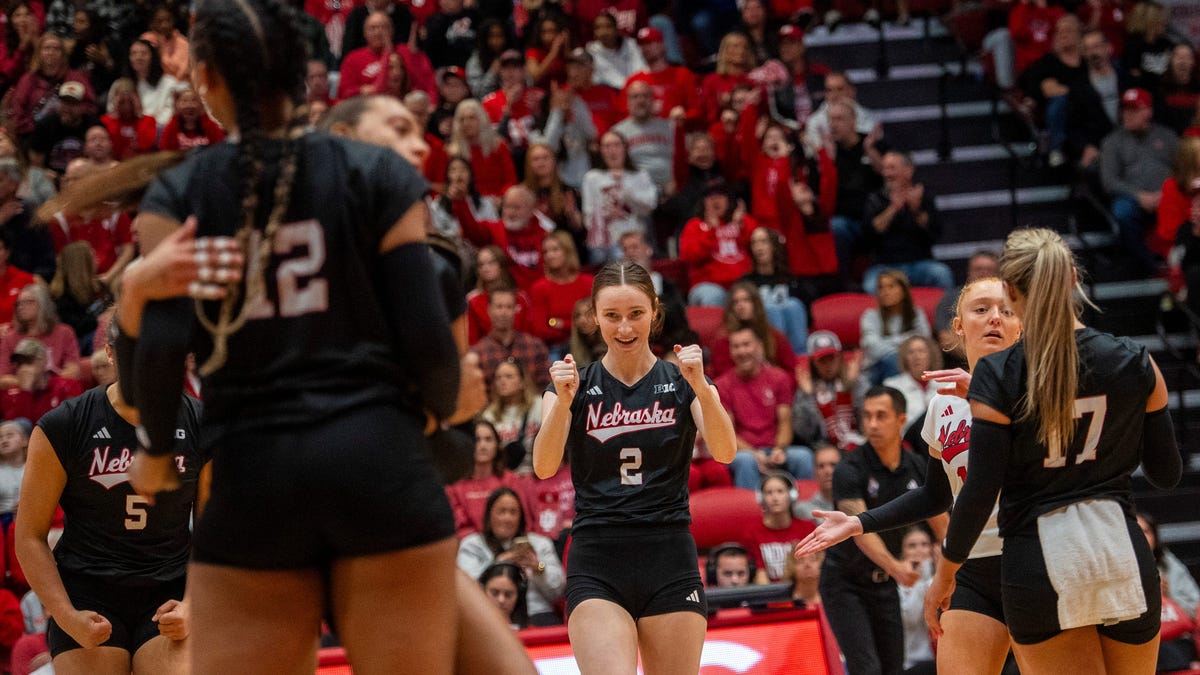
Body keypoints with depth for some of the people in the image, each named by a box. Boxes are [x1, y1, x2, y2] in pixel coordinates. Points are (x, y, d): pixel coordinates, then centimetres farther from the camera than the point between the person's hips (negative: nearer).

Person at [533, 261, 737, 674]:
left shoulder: (681, 383, 7)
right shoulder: (576, 386, 7)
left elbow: (724, 452, -10)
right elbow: (544, 467, -8)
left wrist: (701, 388, -27)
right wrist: (563, 401, -25)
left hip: (671, 564, 1)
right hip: (596, 566, -1)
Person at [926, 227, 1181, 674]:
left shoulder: (997, 376, -8)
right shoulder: (1135, 364, 0)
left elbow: (980, 492, -9)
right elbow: (1166, 474, 10)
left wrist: (945, 574, 4)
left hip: (1037, 565, -2)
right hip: (1123, 552, 3)